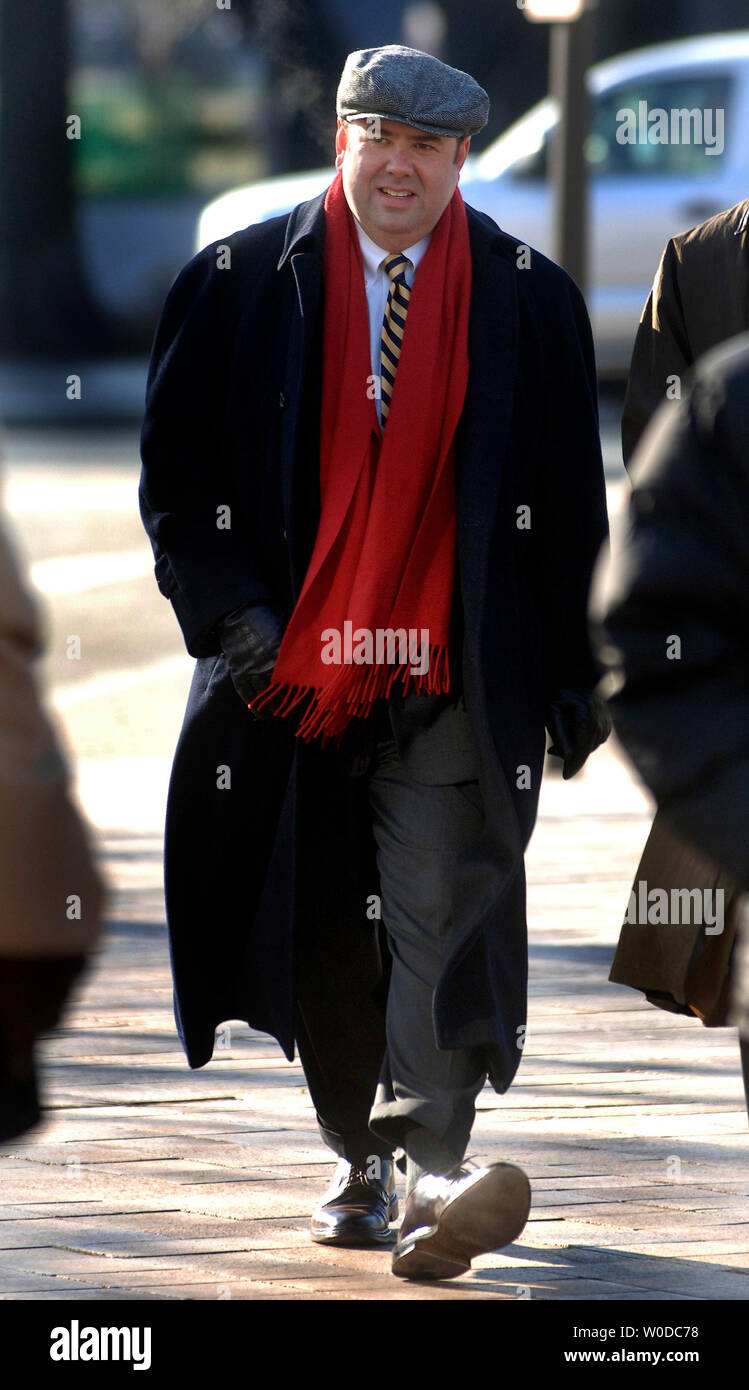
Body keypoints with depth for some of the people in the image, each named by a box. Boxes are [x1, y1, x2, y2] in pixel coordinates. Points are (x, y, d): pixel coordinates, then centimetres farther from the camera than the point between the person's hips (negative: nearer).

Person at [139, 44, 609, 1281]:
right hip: (292, 668, 2)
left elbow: (572, 508, 7)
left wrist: (576, 678, 6)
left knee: (443, 919, -15)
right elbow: (176, 477, 5)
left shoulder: (529, 299, 2)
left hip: (454, 681, -1)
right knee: (320, 937, 10)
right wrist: (230, 615, -7)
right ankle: (363, 1167, 26)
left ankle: (429, 1171, -23)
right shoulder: (238, 284, 1)